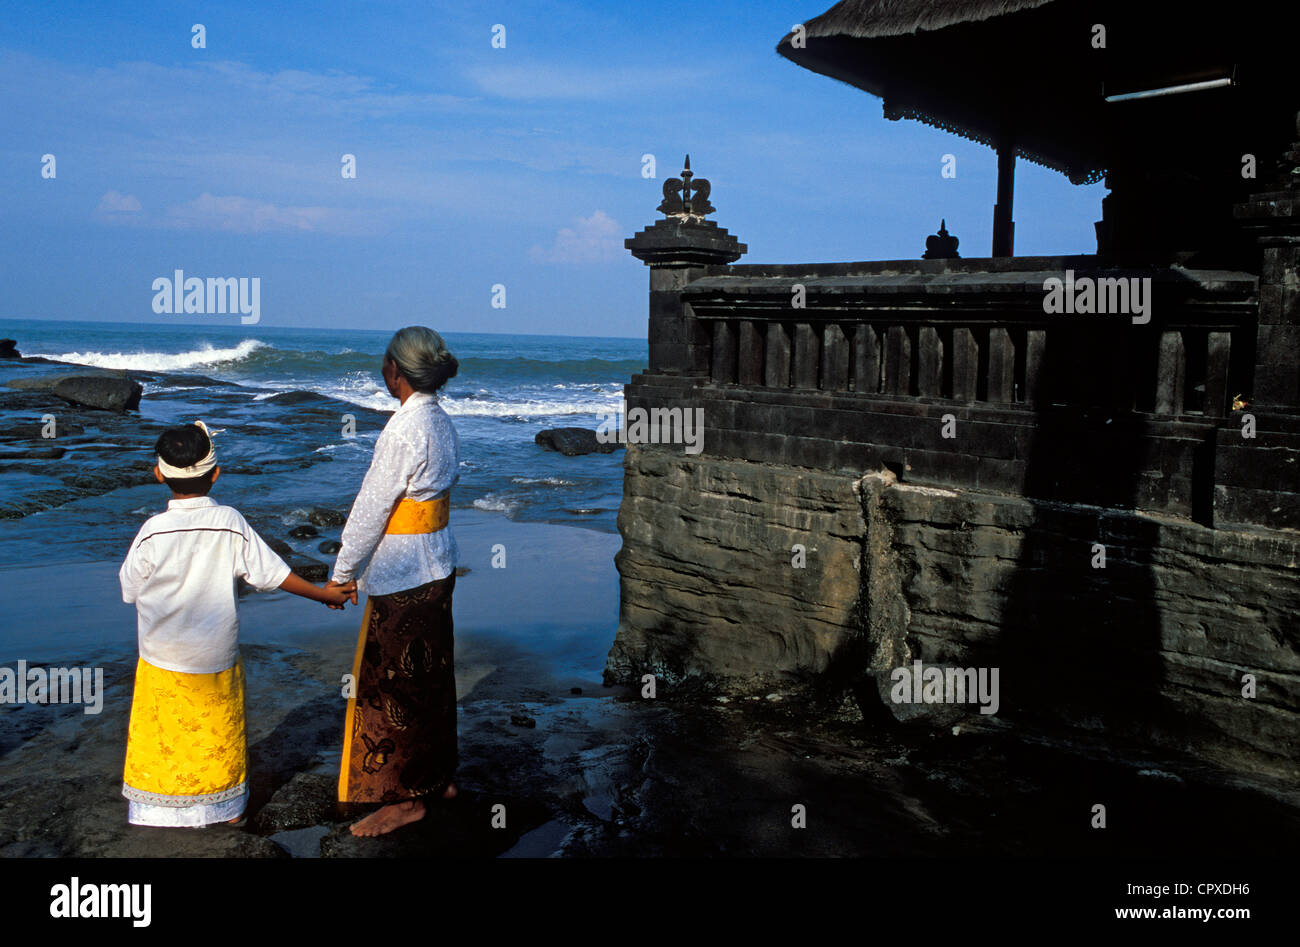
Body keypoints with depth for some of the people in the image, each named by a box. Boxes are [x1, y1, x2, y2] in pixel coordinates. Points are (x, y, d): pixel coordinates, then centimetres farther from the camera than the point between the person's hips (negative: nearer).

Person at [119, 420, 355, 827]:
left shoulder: (152, 531, -16)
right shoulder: (231, 523, -14)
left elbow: (130, 590, -5)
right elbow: (271, 573, -8)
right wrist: (322, 594, 4)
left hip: (163, 660, -1)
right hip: (217, 657, 1)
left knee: (162, 738, 15)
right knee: (220, 734, 18)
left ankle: (158, 812, 26)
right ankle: (229, 808, 32)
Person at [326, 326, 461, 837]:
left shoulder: (404, 429, -21)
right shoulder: (442, 422, 6)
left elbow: (371, 509, -17)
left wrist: (341, 574, -6)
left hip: (402, 574, -9)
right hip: (438, 564, 9)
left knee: (391, 685, 4)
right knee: (431, 675, 19)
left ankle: (405, 797, 15)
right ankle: (439, 777, 32)